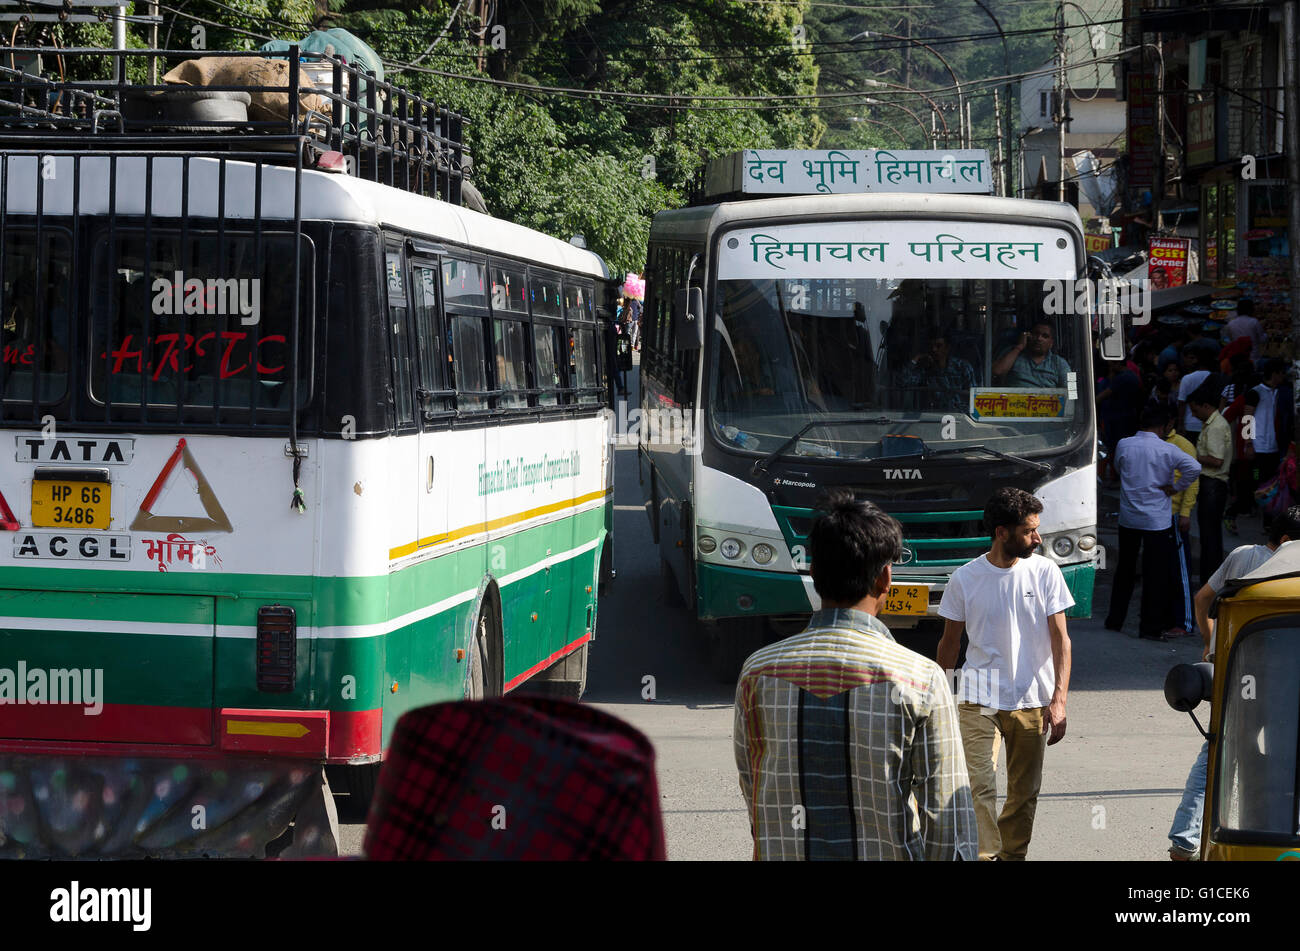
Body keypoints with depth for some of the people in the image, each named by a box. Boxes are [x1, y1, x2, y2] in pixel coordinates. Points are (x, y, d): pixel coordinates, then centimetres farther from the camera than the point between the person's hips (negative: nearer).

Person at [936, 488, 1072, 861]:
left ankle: (1013, 854, 26)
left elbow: (1060, 638, -2)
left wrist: (1059, 699, -12)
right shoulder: (964, 579, -4)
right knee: (979, 785, -16)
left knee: (1025, 792, 10)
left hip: (1033, 703, 2)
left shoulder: (1045, 572, -1)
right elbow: (950, 642, 8)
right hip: (980, 703, -2)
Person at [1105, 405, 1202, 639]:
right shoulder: (1167, 450, -11)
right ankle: (1150, 627, 4)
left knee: (1125, 570, 16)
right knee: (1155, 574, 3)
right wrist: (1175, 487, -6)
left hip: (1128, 518, 4)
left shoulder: (1124, 445, -1)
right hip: (1157, 520, -4)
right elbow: (1194, 468, -19)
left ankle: (1114, 620, 22)